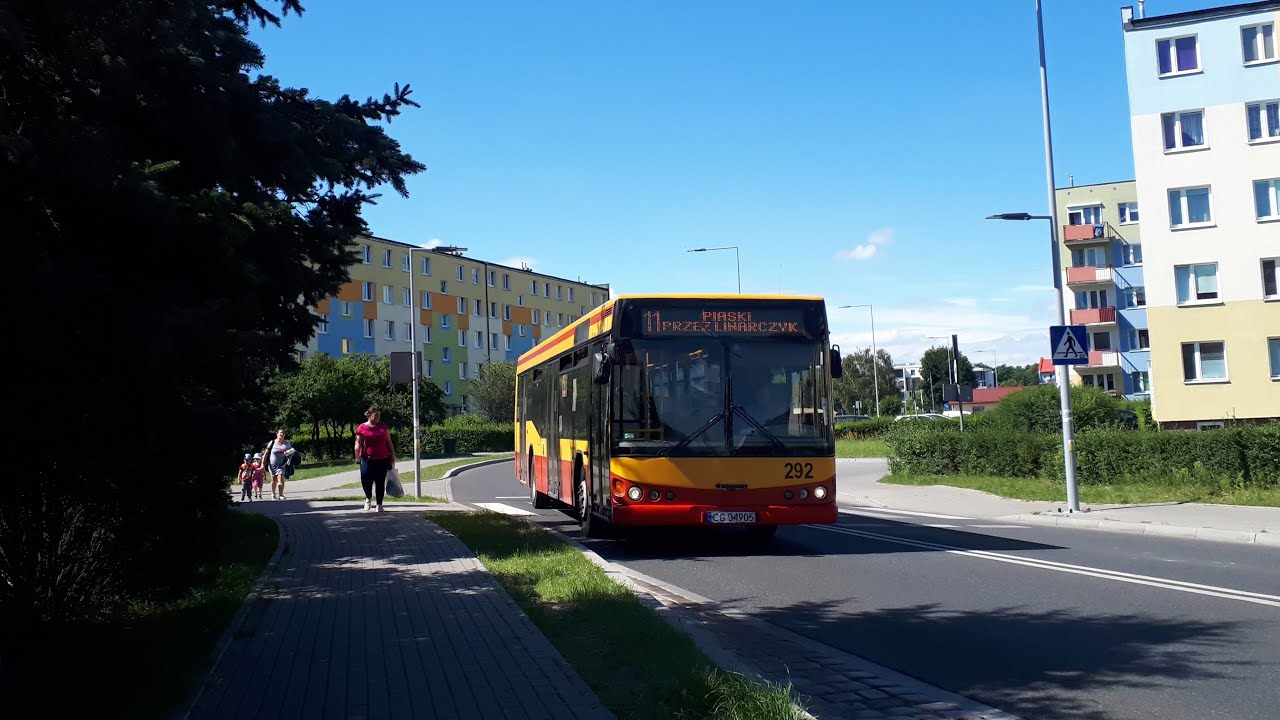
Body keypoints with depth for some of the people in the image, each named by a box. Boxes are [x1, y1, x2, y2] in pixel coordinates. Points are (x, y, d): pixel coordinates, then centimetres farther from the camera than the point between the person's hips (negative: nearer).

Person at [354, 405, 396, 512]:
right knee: (366, 480, -10)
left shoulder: (383, 426, 10)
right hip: (367, 459, -2)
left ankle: (379, 504, 12)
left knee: (380, 482, 3)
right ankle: (368, 497, 20)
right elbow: (358, 444, -3)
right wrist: (357, 457, -17)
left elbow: (389, 442, 14)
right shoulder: (362, 428, 1)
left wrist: (393, 456, 12)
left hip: (382, 459, 3)